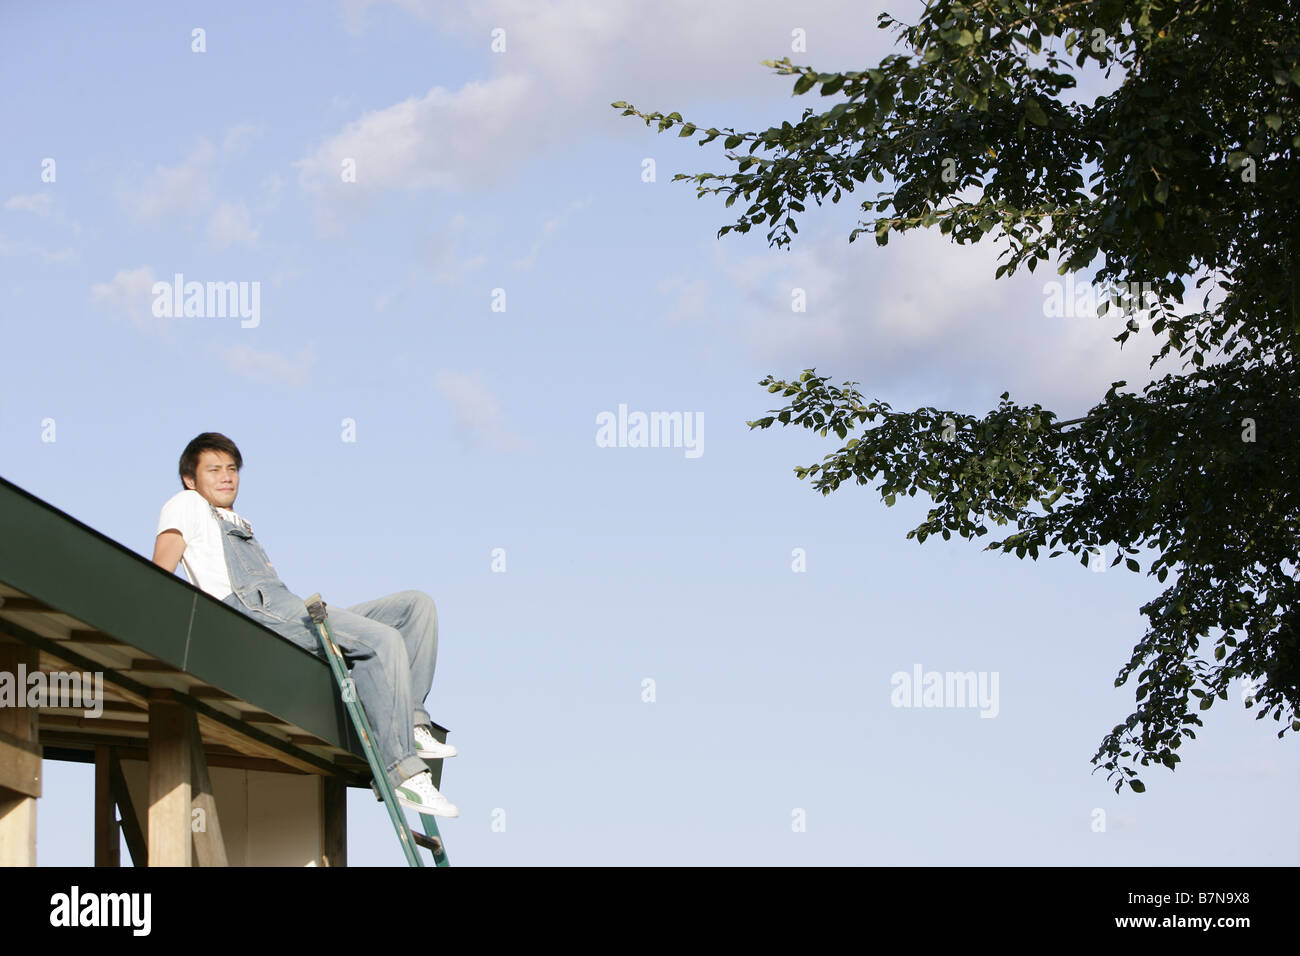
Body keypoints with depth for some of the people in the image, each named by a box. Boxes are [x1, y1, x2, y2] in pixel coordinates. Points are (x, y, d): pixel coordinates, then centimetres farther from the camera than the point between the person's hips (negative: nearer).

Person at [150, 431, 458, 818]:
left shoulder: (241, 526, 38)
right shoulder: (186, 506, 15)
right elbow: (159, 574, 0)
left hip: (295, 613, 9)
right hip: (255, 612, -9)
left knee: (417, 604, -2)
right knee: (384, 640, -27)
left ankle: (411, 724, -11)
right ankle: (401, 773, -32)